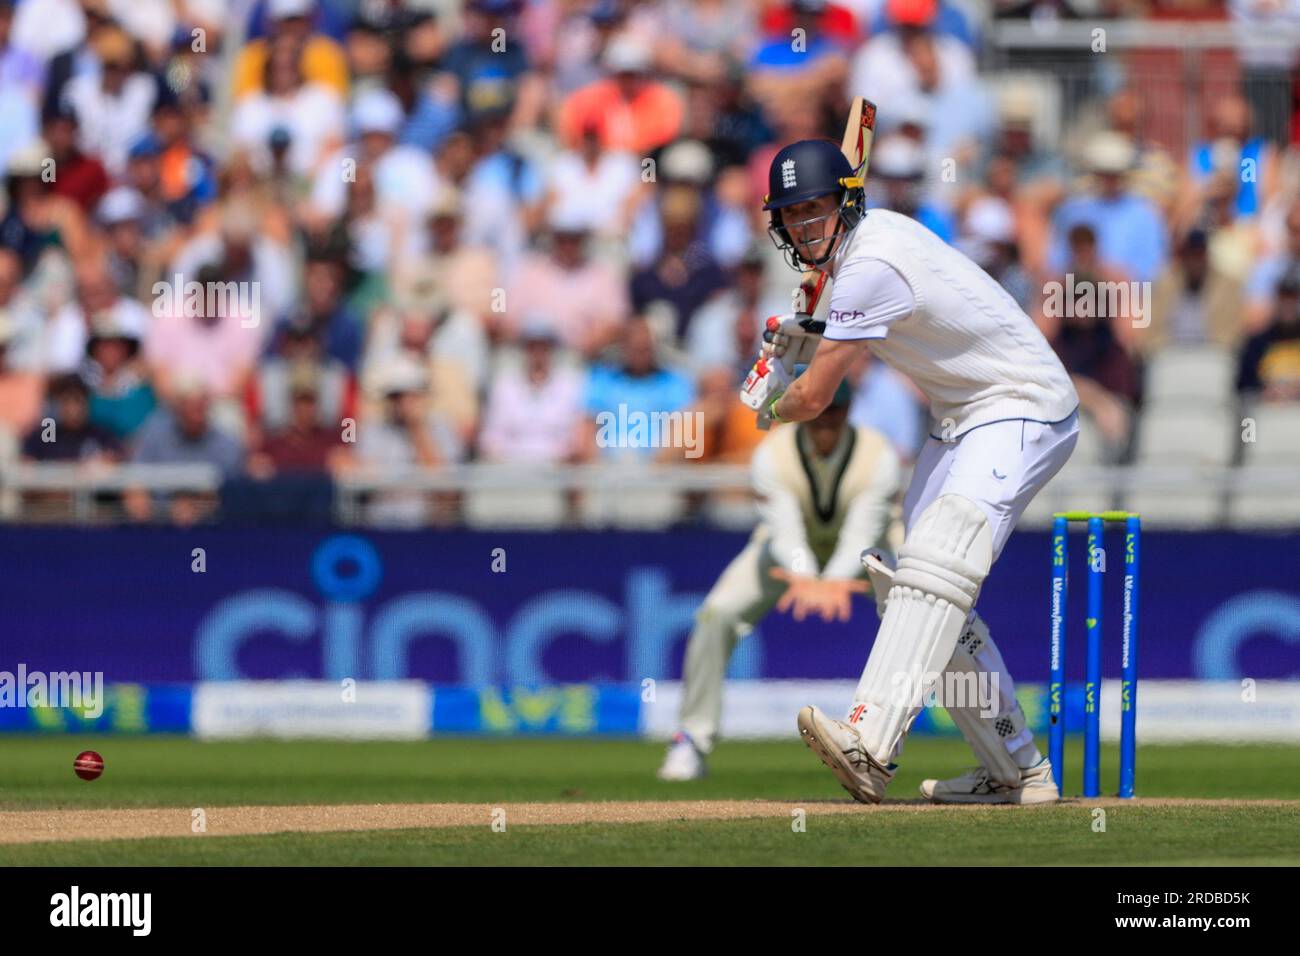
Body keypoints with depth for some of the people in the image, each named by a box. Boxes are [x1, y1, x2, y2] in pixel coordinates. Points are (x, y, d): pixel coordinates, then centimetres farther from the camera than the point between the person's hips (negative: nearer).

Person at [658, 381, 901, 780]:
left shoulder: (879, 457, -29)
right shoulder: (772, 455, -28)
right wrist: (806, 579, -58)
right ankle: (692, 740, -10)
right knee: (717, 615, -21)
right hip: (789, 553, 0)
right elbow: (786, 533, -36)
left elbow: (861, 536, -38)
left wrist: (832, 582, -59)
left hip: (857, 557, 0)